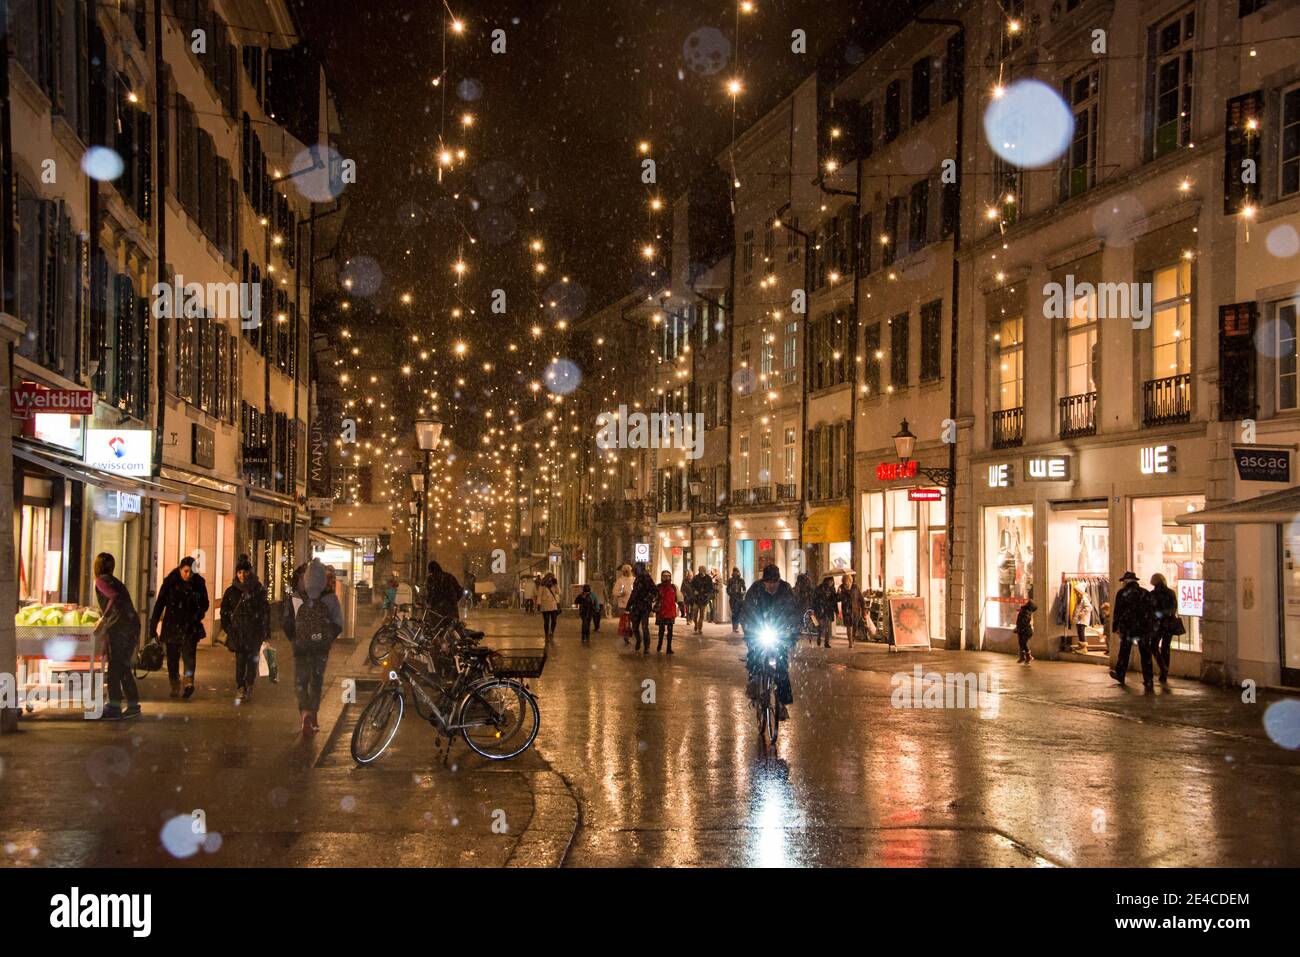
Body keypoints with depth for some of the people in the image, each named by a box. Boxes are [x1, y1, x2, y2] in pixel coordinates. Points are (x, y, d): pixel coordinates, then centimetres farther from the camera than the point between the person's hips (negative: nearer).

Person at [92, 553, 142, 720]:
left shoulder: (101, 580, -3)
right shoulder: (115, 581, 22)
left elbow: (114, 598, -19)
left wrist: (104, 618, -16)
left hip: (118, 626, -8)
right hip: (133, 624, 8)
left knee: (114, 667, -4)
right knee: (125, 667, 15)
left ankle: (114, 708, -5)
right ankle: (133, 705, 16)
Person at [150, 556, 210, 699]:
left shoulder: (199, 583, -1)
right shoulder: (170, 582, -4)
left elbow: (204, 604, 12)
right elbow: (159, 604, -1)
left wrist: (198, 615, -7)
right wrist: (153, 626, -3)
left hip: (191, 627, -1)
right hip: (172, 626, 1)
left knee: (189, 655, -18)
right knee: (172, 658, 5)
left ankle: (188, 683, -30)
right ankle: (175, 688, 16)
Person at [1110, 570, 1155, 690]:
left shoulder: (1122, 593, -3)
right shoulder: (1146, 593, 4)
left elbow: (1117, 612, -4)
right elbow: (1152, 612, 6)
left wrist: (1115, 626, 4)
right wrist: (1152, 626, 13)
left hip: (1127, 628, -2)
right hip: (1144, 629, 2)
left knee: (1124, 653, 14)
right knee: (1146, 655, 3)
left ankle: (1120, 674, 26)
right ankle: (1148, 681, -1)